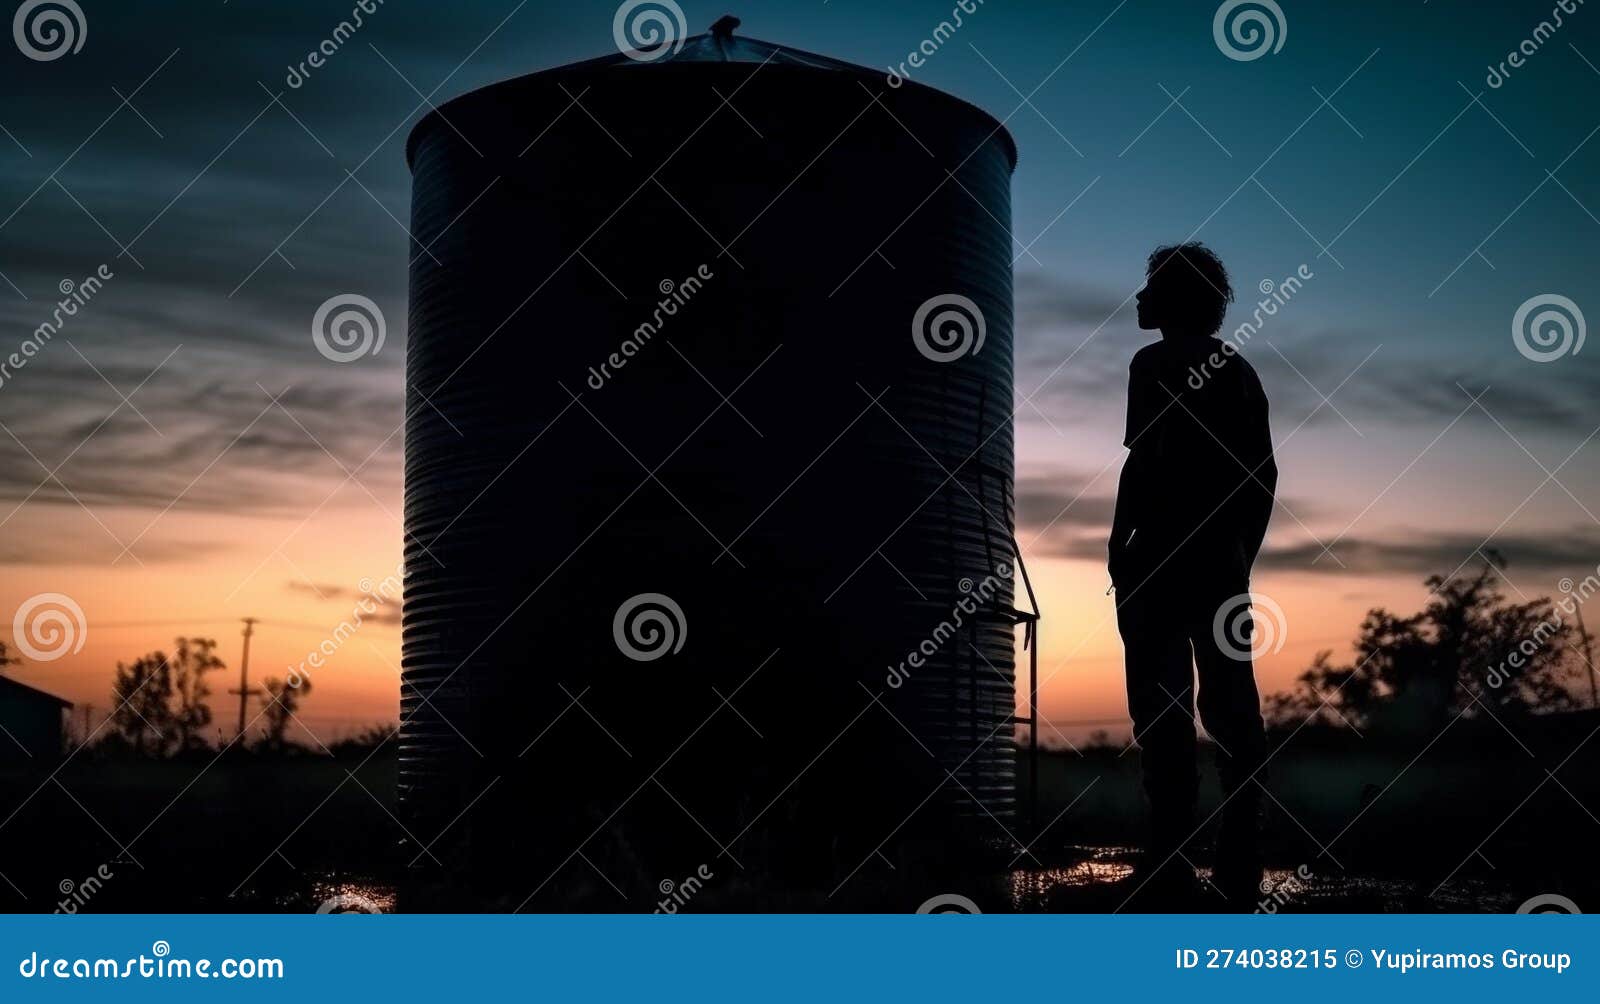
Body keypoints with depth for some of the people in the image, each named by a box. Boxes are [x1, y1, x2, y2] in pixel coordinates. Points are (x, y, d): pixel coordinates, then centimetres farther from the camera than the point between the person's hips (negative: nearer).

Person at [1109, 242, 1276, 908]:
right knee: (1231, 704, 5)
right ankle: (1239, 864, 6)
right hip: (1223, 561, 7)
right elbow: (1264, 475, 16)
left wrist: (1119, 545, -10)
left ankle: (1172, 859, -9)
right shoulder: (1239, 370, 17)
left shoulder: (1156, 364, -4)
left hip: (1162, 556, -7)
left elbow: (1145, 461, -15)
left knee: (1161, 702, -7)